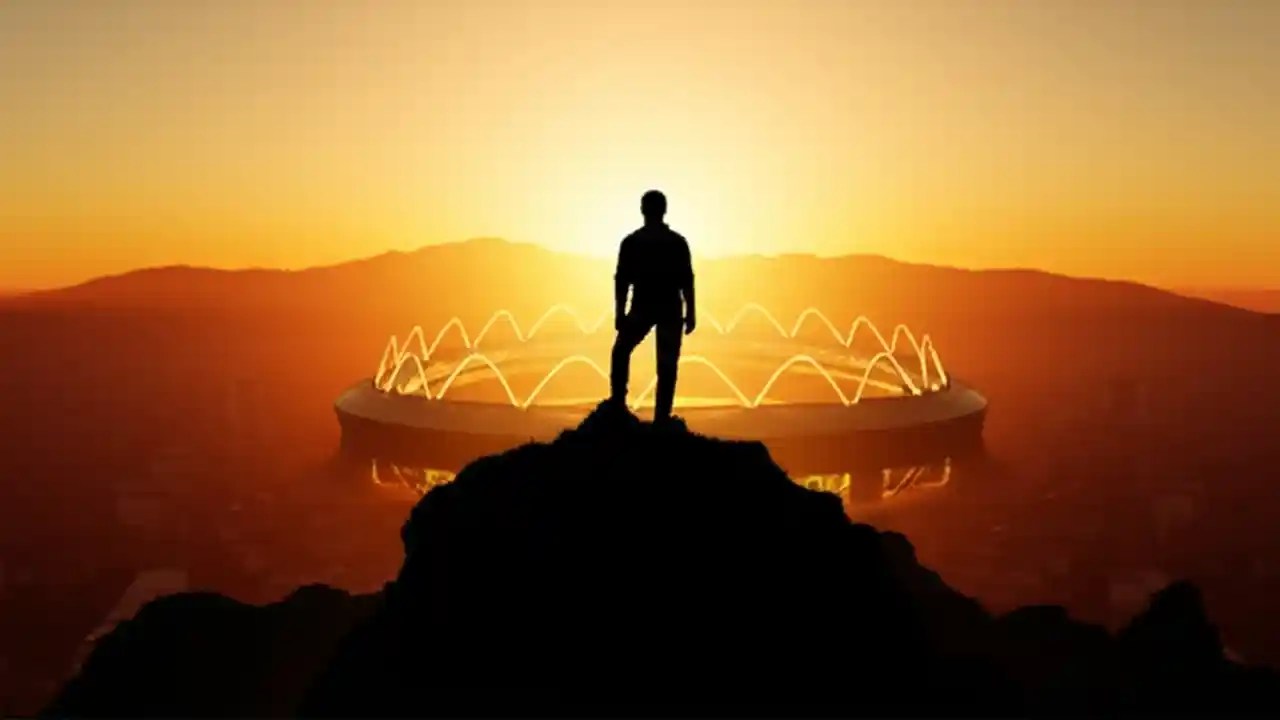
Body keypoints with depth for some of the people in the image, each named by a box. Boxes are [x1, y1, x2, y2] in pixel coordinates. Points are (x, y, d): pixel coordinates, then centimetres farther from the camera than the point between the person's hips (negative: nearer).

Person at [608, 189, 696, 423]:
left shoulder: (631, 241, 0)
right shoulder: (678, 241, 0)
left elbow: (622, 280, -2)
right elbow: (686, 280, -2)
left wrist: (619, 313, 1)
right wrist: (690, 314, 1)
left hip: (642, 308, 0)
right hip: (671, 310, 0)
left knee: (621, 353, 20)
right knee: (667, 366, 4)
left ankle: (617, 404, 8)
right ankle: (661, 418, 0)